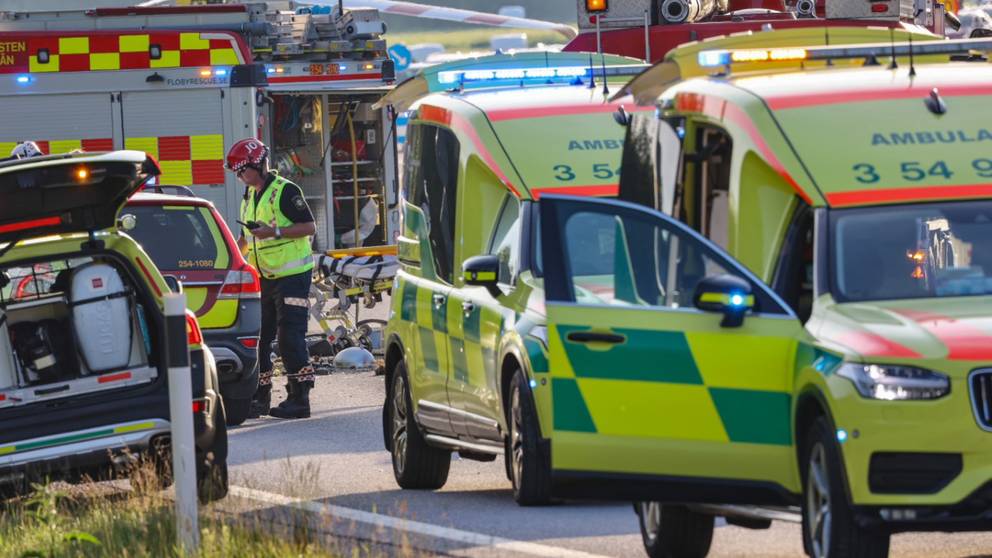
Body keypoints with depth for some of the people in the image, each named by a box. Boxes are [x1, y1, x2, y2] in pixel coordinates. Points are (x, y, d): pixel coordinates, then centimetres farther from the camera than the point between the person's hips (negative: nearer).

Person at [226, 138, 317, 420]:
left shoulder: (285, 191, -11)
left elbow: (309, 227, -15)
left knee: (290, 337, -11)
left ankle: (299, 397, -9)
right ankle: (260, 397, 14)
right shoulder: (250, 196, 15)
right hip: (264, 277, 8)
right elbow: (246, 238, 27)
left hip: (292, 274, -8)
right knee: (259, 337, 8)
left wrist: (275, 232, -22)